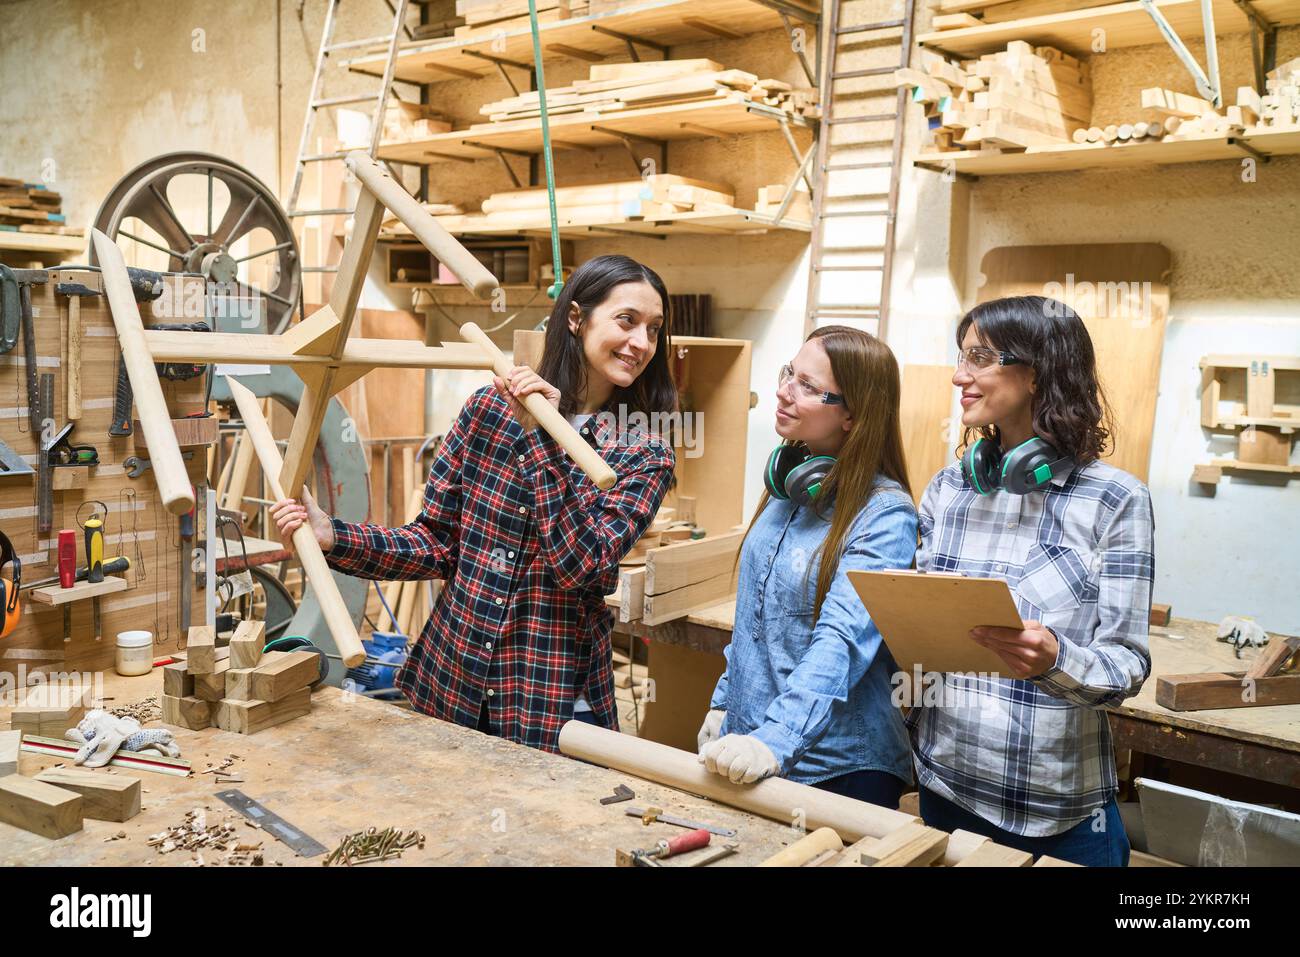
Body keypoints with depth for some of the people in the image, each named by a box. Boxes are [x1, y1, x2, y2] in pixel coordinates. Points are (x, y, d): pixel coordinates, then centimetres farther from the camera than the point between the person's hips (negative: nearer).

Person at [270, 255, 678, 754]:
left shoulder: (645, 458, -6)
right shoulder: (489, 408, -2)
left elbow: (580, 567, -20)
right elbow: (437, 544, 1)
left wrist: (542, 436, -23)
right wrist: (331, 536, -13)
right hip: (448, 688, 2)